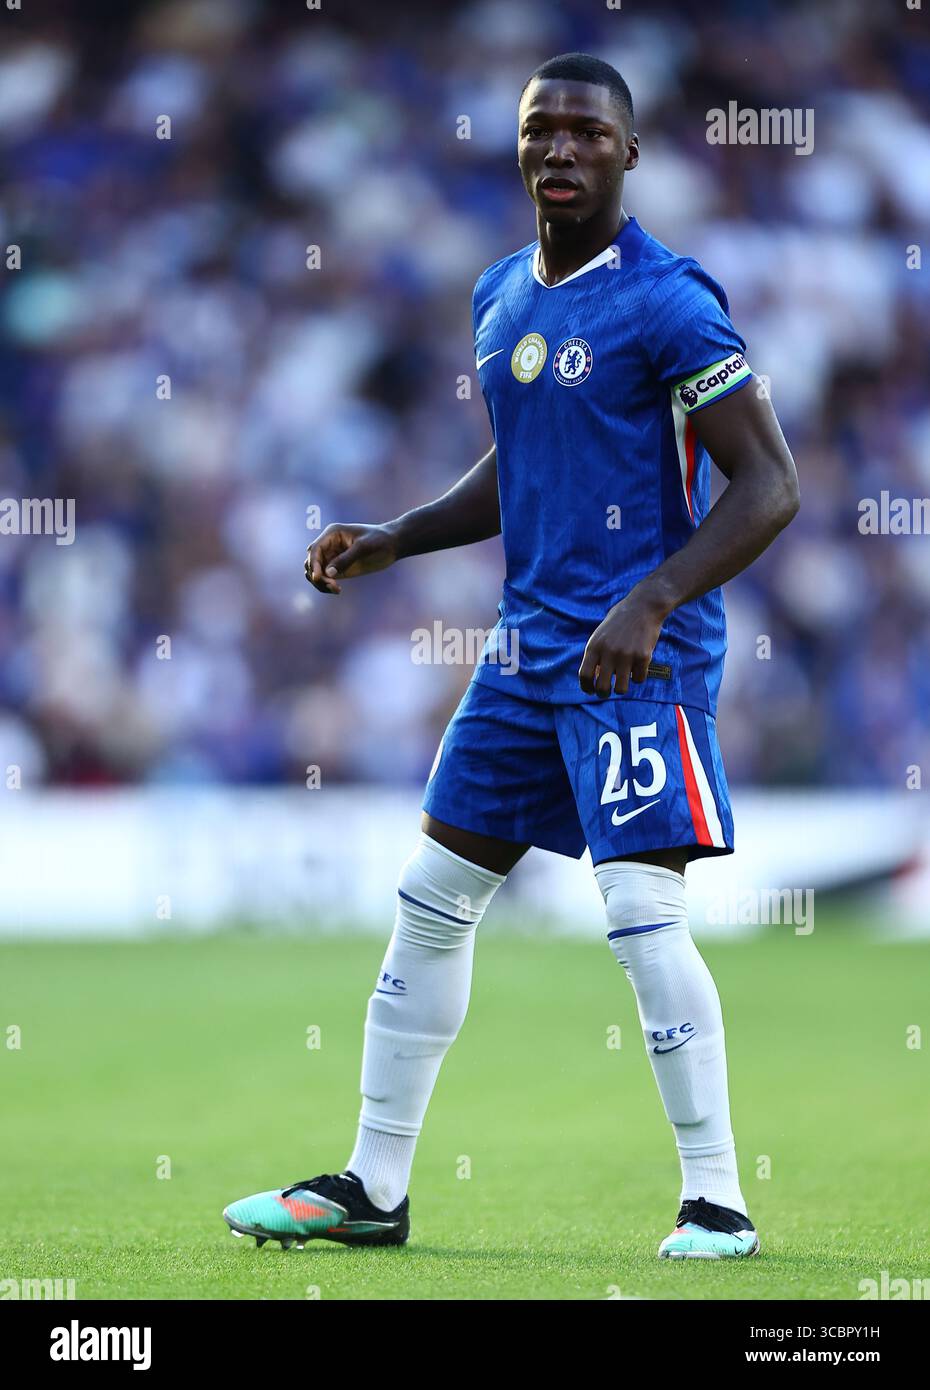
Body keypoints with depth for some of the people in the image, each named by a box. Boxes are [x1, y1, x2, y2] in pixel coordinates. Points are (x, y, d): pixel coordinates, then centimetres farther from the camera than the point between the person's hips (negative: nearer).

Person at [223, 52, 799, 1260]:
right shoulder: (501, 298, 11)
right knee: (430, 904, 10)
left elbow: (769, 488, -15)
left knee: (642, 911, -15)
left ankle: (717, 1202, -5)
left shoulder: (666, 303, -13)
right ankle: (373, 1188, 19)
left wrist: (649, 603, -25)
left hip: (640, 657, -8)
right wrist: (393, 541, 12)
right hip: (529, 642, 8)